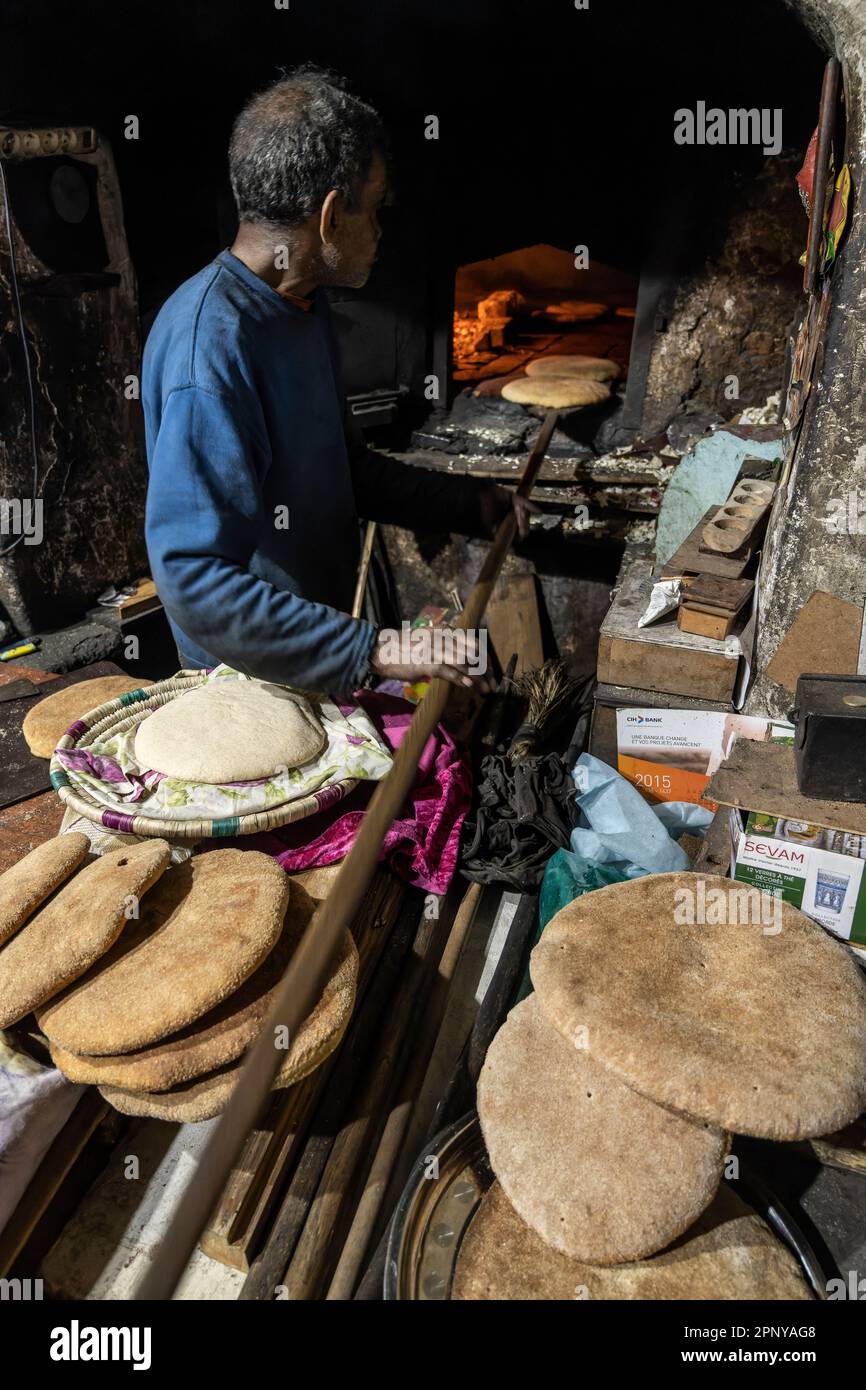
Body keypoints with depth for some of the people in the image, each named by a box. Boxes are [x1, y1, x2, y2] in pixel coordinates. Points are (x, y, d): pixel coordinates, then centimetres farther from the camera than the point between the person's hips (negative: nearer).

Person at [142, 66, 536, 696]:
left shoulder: (305, 302, 4)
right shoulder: (209, 348, -28)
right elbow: (195, 580, -32)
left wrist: (472, 504, 8)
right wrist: (371, 652, -35)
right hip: (253, 685, -9)